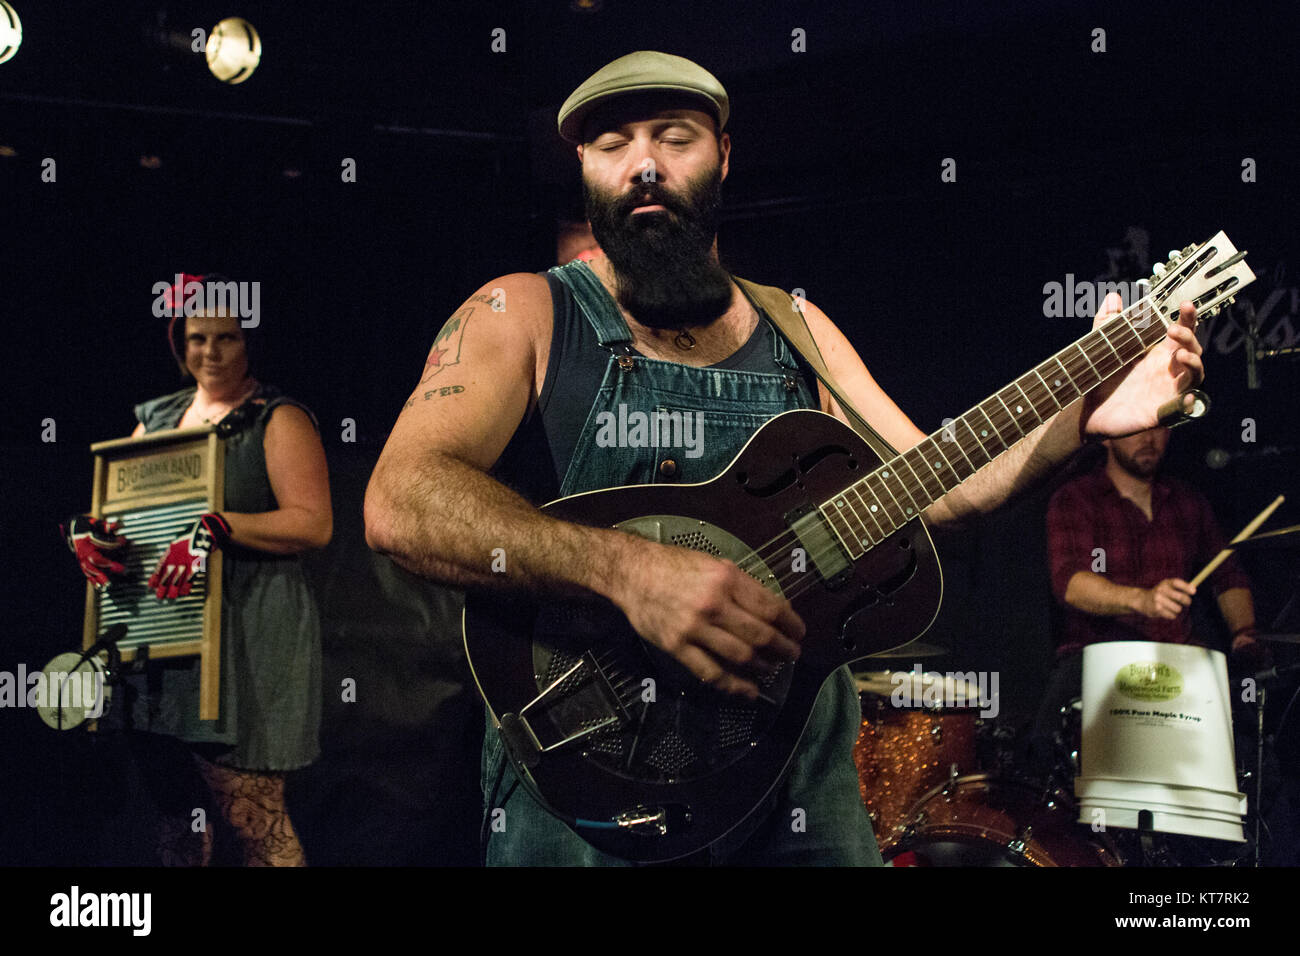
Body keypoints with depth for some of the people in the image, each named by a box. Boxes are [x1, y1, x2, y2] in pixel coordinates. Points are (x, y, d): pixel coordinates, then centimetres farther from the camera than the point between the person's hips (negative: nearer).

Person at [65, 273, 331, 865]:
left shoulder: (278, 420, -1)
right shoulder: (156, 418, 18)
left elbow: (313, 523, -12)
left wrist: (218, 528, -23)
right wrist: (89, 535, -2)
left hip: (245, 634, -6)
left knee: (253, 820, -7)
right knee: (173, 818, 13)